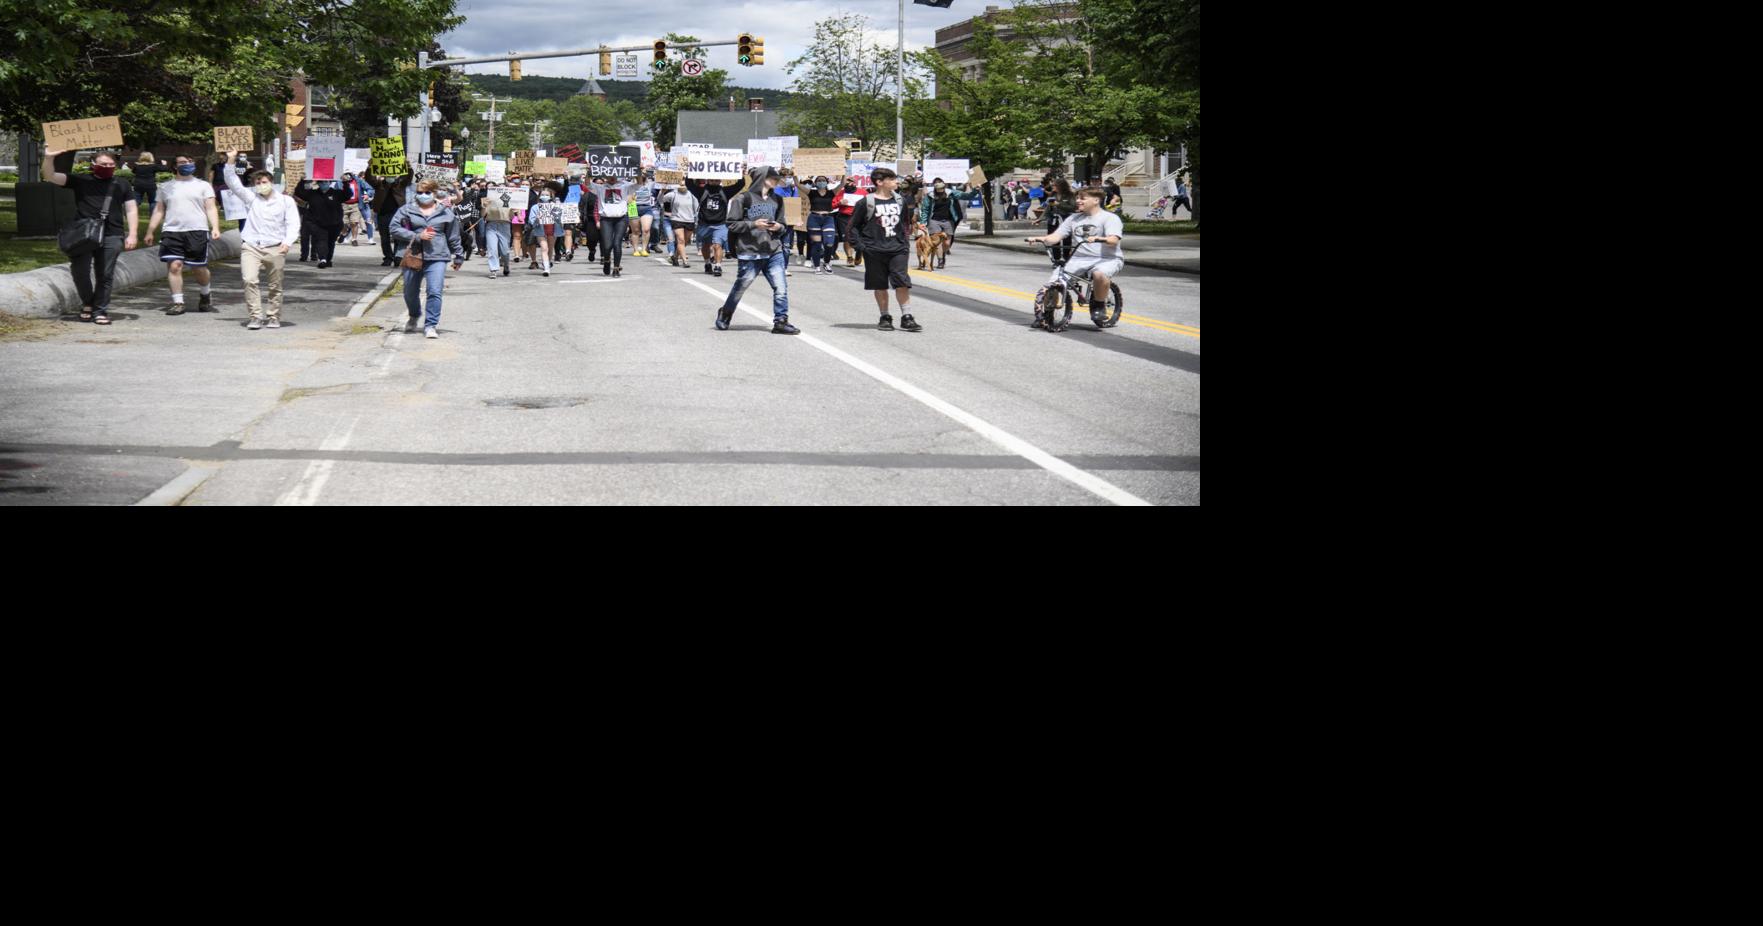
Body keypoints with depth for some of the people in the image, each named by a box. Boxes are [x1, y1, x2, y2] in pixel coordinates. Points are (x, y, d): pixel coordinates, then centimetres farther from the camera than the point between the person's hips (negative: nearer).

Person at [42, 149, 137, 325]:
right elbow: (50, 176, 4)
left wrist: (132, 235, 2)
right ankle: (87, 303, 20)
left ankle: (100, 311, 9)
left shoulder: (122, 185, 13)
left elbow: (132, 210, 12)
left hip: (112, 237, 0)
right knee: (80, 271, -3)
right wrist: (49, 158, -14)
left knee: (105, 276, 0)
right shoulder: (80, 181, 10)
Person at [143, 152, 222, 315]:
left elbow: (211, 208, 4)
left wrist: (215, 228, -11)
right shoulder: (166, 187, 17)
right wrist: (150, 231, 13)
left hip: (197, 231, -1)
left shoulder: (203, 186, 11)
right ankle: (177, 303, -7)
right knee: (174, 266, -10)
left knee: (199, 268, 3)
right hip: (172, 232, 1)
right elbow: (159, 211, 19)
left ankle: (205, 293, 31)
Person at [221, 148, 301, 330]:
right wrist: (231, 161, -1)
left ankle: (274, 317, 18)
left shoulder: (286, 201, 8)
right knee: (249, 280, -16)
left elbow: (293, 224, 0)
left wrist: (287, 242, -15)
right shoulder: (251, 198, 14)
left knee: (275, 286, 5)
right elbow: (232, 182, 10)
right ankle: (256, 316, -13)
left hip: (275, 249, -1)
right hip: (251, 247, 1)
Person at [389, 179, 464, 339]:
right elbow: (395, 229, -4)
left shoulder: (445, 212, 9)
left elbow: (453, 236, 17)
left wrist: (458, 256, 20)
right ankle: (414, 318, 41)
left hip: (437, 257, -1)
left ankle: (430, 325, -9)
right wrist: (417, 237, -10)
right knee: (410, 293, 14)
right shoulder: (407, 210, 5)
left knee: (435, 292, -15)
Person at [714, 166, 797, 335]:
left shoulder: (776, 200, 13)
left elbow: (782, 225, 20)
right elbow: (732, 224, -5)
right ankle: (724, 316, 30)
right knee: (740, 288, 9)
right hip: (749, 253, -4)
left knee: (781, 288, -8)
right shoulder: (744, 199, -3)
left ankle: (781, 322, -2)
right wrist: (753, 224, -16)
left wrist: (778, 227, -3)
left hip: (774, 252, 4)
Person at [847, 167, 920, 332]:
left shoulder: (900, 201, 11)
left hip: (898, 250, 3)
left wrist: (906, 242, 13)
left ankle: (906, 318, -5)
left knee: (903, 283, -8)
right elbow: (853, 226, 1)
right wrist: (860, 246, -7)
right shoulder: (866, 202, -4)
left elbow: (906, 223, 23)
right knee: (880, 286, 4)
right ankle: (885, 318, 15)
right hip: (874, 251, -3)